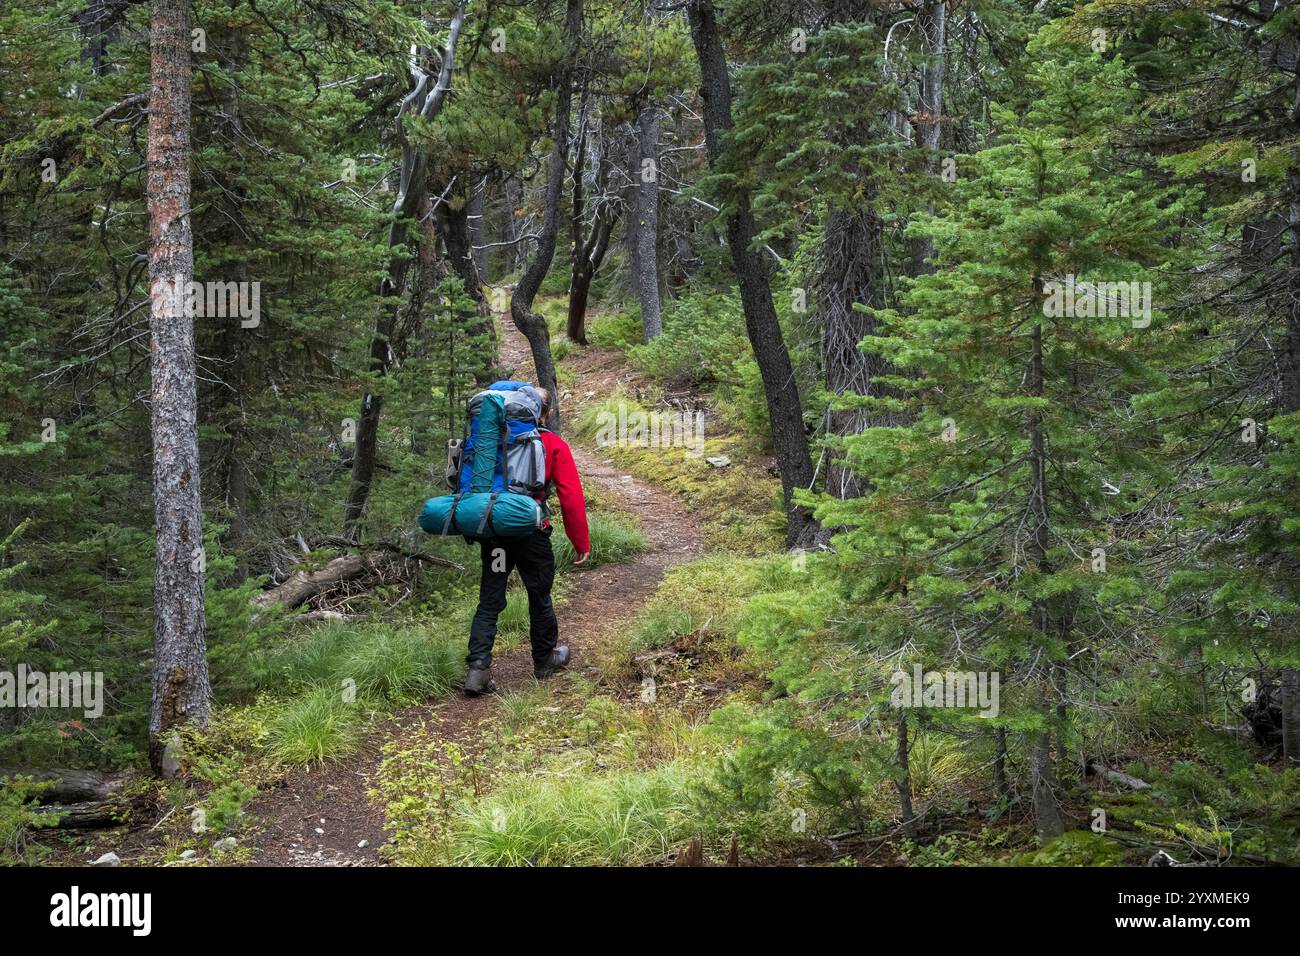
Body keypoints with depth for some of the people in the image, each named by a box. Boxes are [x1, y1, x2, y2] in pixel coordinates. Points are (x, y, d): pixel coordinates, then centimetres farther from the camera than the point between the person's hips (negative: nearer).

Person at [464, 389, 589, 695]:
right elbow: (571, 497, -6)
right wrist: (581, 543, 0)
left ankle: (478, 668, -7)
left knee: (489, 601, 5)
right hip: (530, 530, -3)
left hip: (493, 529, 3)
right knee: (539, 598, 14)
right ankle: (545, 660, 30)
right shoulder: (554, 445, -2)